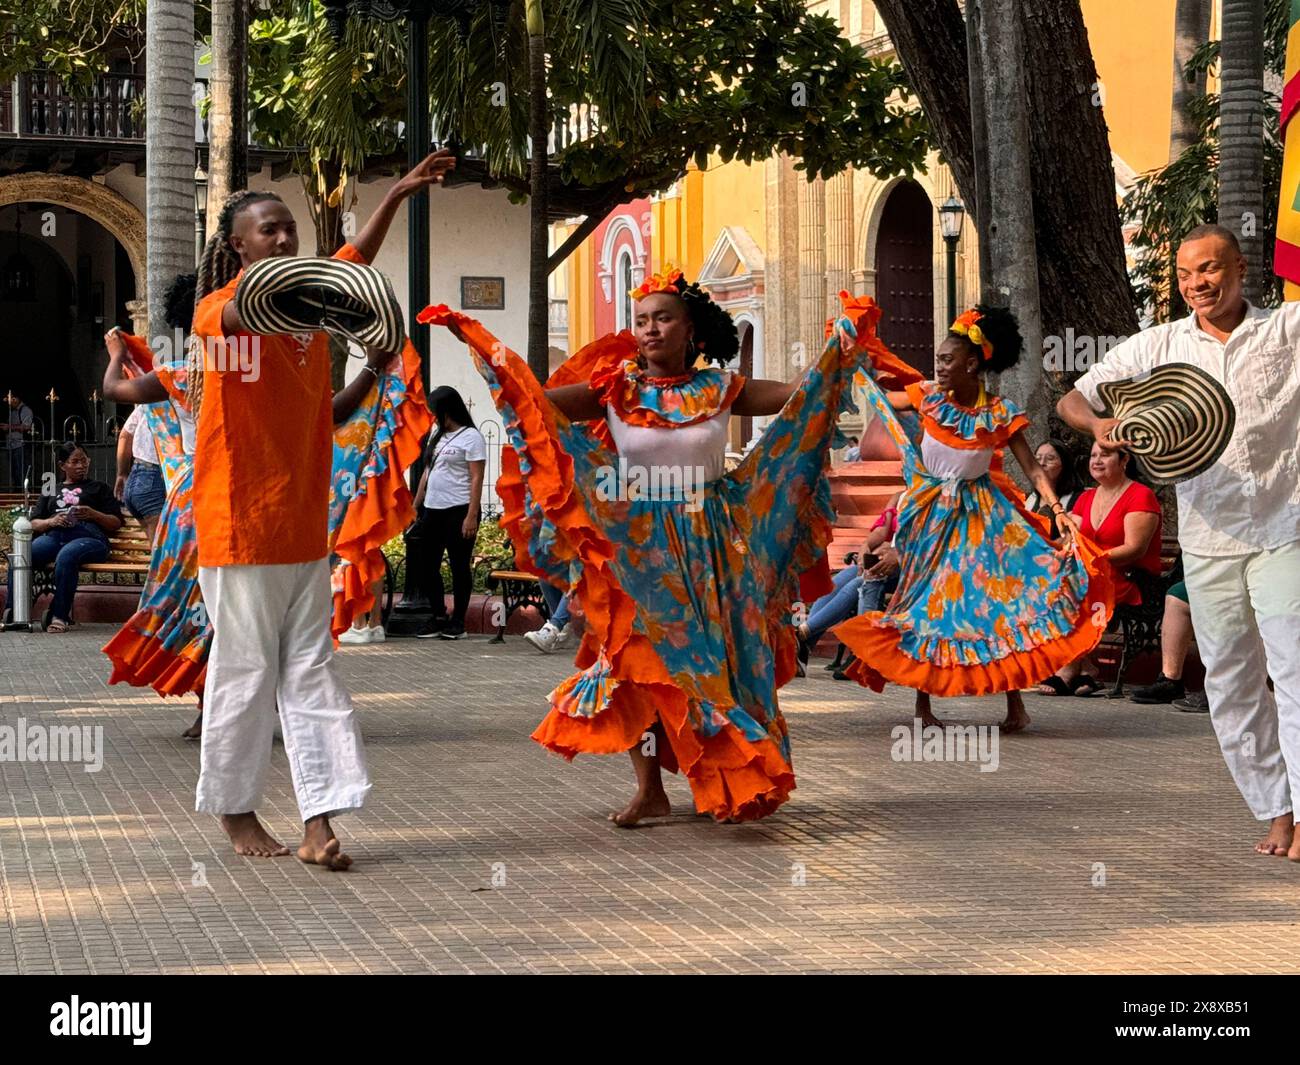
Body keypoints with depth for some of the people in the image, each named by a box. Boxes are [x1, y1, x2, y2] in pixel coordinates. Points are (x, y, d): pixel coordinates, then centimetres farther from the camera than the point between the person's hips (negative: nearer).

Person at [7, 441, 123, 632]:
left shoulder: (98, 488, 27)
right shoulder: (51, 491, 34)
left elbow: (116, 523, 16)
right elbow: (33, 523, 23)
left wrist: (93, 514, -3)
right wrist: (51, 521, 1)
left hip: (87, 536, -3)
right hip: (53, 536, 3)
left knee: (66, 557, -40)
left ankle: (59, 616, -37)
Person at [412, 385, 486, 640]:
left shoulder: (471, 437, -6)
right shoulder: (438, 436, 18)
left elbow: (476, 479, -11)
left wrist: (472, 516, -17)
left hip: (459, 510, -8)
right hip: (433, 510, 8)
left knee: (459, 566, 0)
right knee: (425, 564, 7)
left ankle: (458, 622, 8)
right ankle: (439, 617, 18)